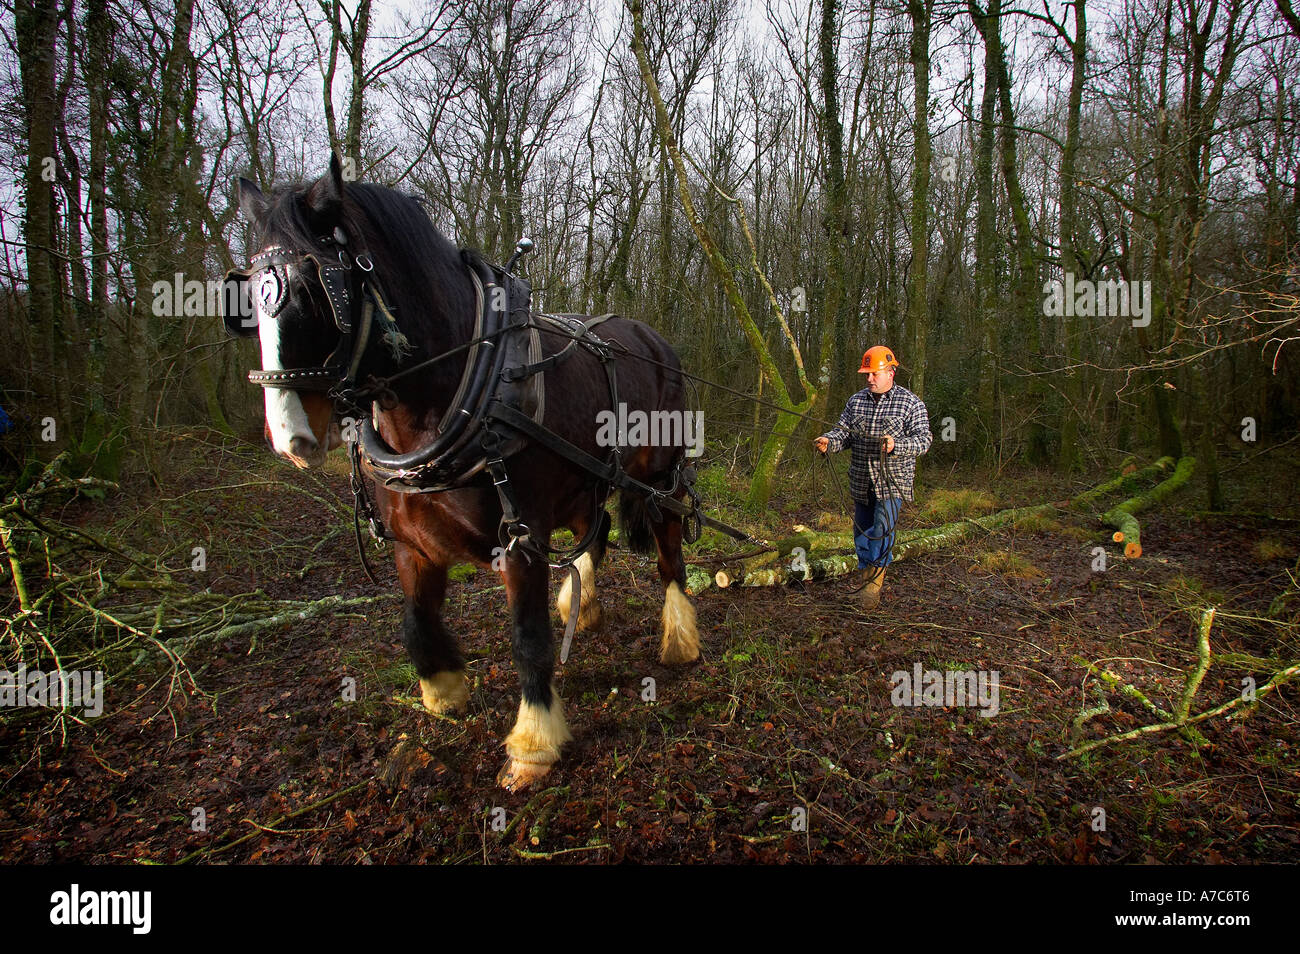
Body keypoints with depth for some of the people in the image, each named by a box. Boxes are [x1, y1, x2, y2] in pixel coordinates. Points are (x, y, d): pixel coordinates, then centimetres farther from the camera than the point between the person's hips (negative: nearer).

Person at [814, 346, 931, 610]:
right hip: (861, 481, 5)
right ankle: (867, 580, 26)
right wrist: (829, 441, -17)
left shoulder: (911, 403, -2)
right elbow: (844, 431, 5)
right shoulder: (856, 401, 10)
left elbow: (923, 439, -9)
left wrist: (896, 445, -28)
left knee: (882, 528, -16)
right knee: (862, 531, 10)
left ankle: (874, 582, -5)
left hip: (892, 481, -4)